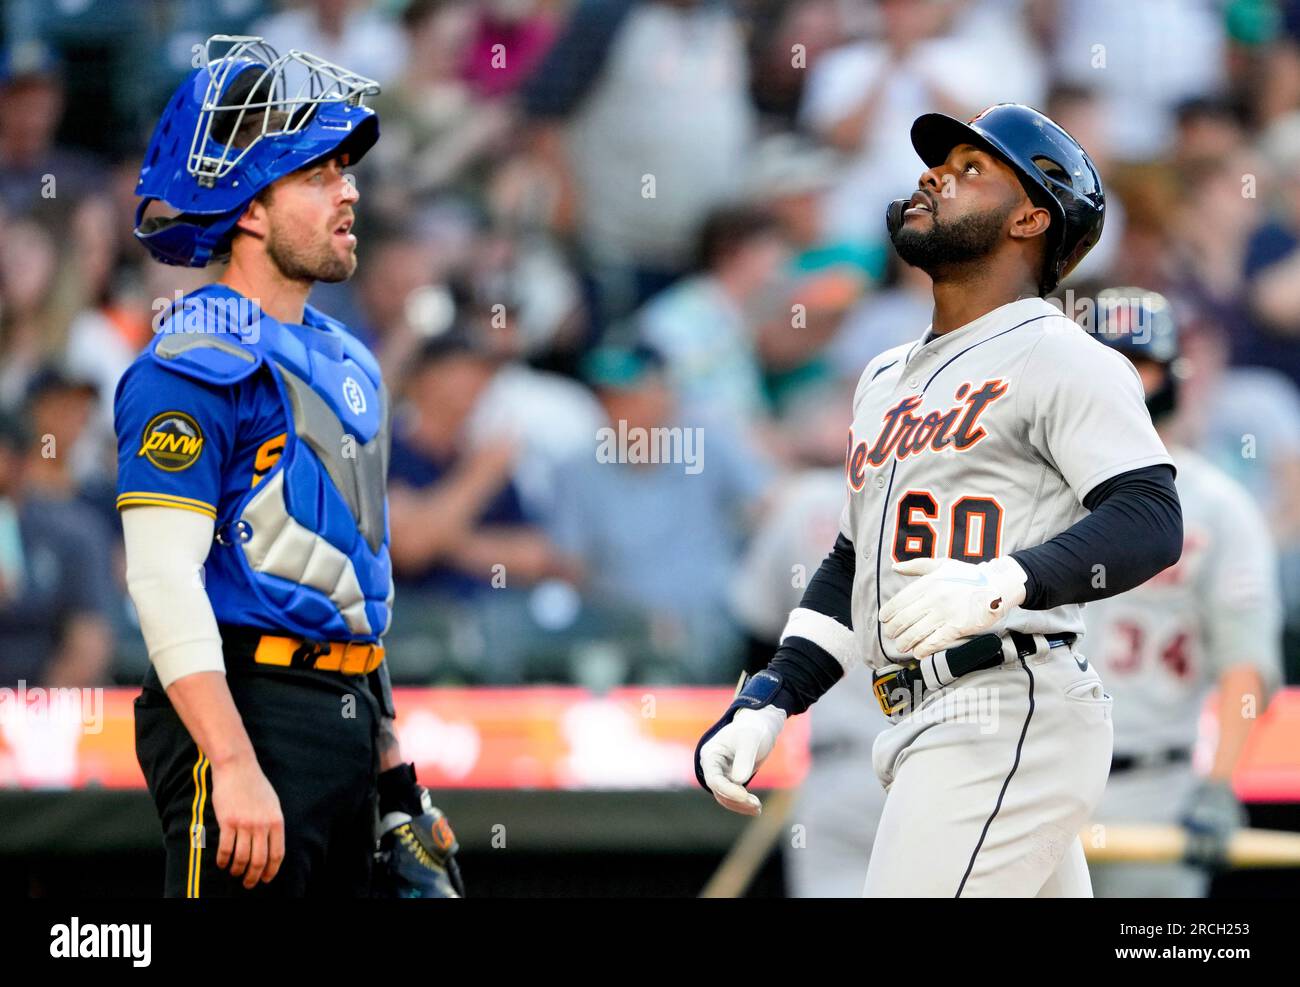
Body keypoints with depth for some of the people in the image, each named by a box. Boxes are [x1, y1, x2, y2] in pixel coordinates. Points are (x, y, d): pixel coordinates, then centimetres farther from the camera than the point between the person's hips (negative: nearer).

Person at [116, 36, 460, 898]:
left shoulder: (344, 361, 17)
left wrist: (386, 743, 21)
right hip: (250, 712, -9)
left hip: (345, 718, 9)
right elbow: (165, 579, -20)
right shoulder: (195, 366, -12)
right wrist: (233, 764, -27)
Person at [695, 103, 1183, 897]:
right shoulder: (887, 378, 25)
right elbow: (851, 565, 29)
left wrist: (1006, 583, -32)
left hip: (1011, 717, -9)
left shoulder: (1059, 357, -3)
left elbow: (1150, 521, -16)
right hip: (925, 733, 9)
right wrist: (768, 699, 15)